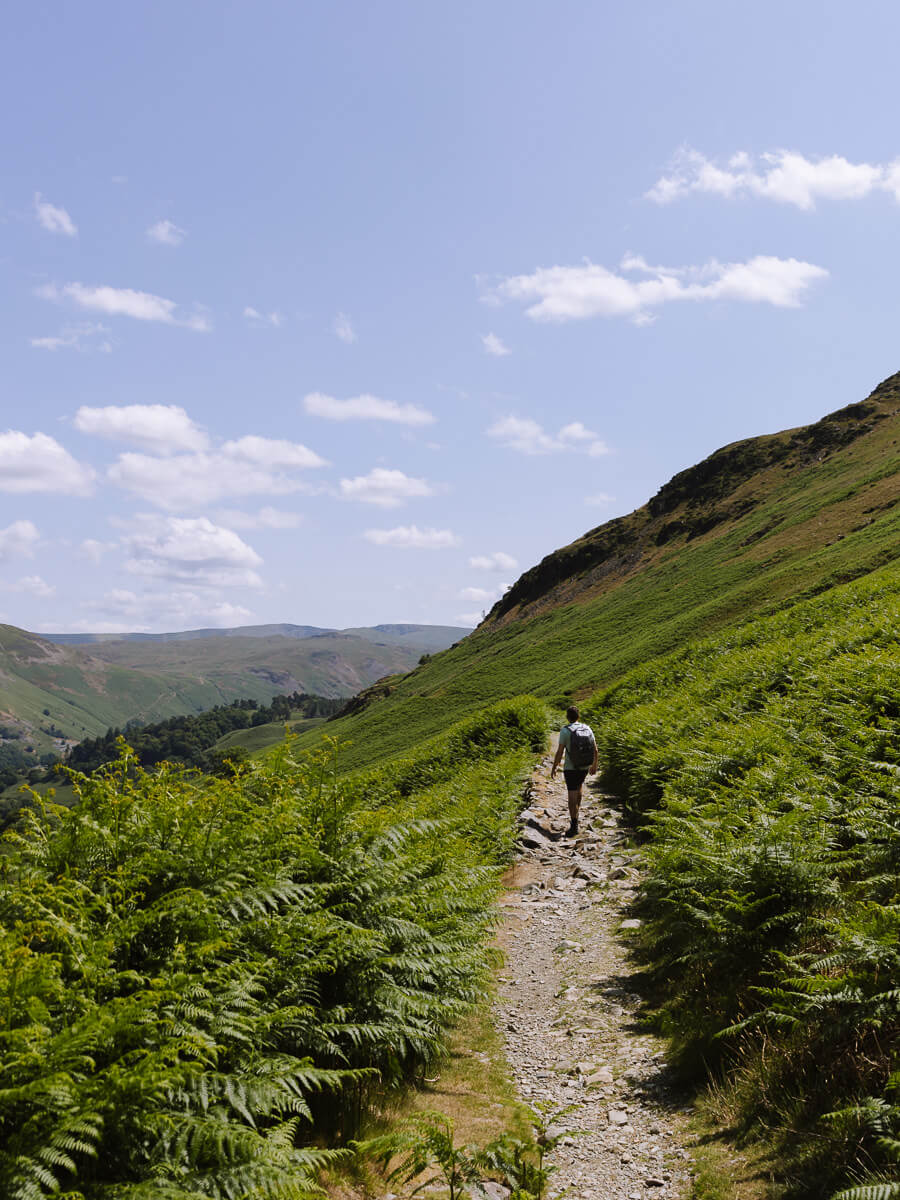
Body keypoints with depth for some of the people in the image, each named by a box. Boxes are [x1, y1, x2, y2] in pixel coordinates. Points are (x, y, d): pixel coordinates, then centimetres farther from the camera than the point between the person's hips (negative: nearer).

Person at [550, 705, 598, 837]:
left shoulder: (565, 731, -14)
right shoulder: (587, 728, -1)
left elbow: (560, 752, -15)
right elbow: (595, 749, 3)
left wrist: (554, 768, -3)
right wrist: (594, 765, 17)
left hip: (570, 768, -5)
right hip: (584, 767, 5)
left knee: (572, 796, -4)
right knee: (578, 789, 27)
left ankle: (574, 825, -8)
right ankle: (575, 816, 36)